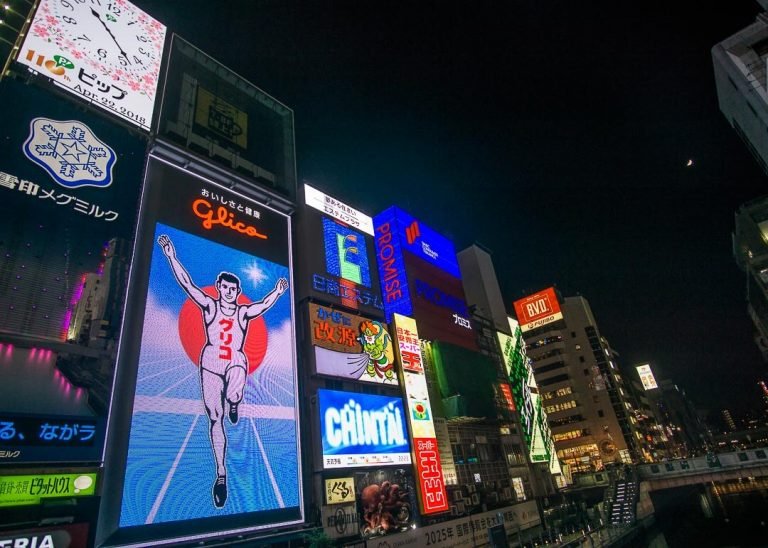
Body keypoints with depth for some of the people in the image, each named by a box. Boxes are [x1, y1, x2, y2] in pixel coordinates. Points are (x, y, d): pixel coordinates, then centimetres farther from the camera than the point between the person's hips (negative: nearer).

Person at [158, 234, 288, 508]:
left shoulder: (244, 312, 5)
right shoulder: (209, 306, 2)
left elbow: (264, 304, -4)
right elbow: (187, 284, -6)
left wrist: (277, 293, -16)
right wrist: (172, 257, -13)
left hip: (236, 361, -1)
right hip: (210, 362, 1)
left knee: (233, 395, -35)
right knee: (215, 419, 2)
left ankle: (233, 402, 6)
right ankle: (221, 473, 12)